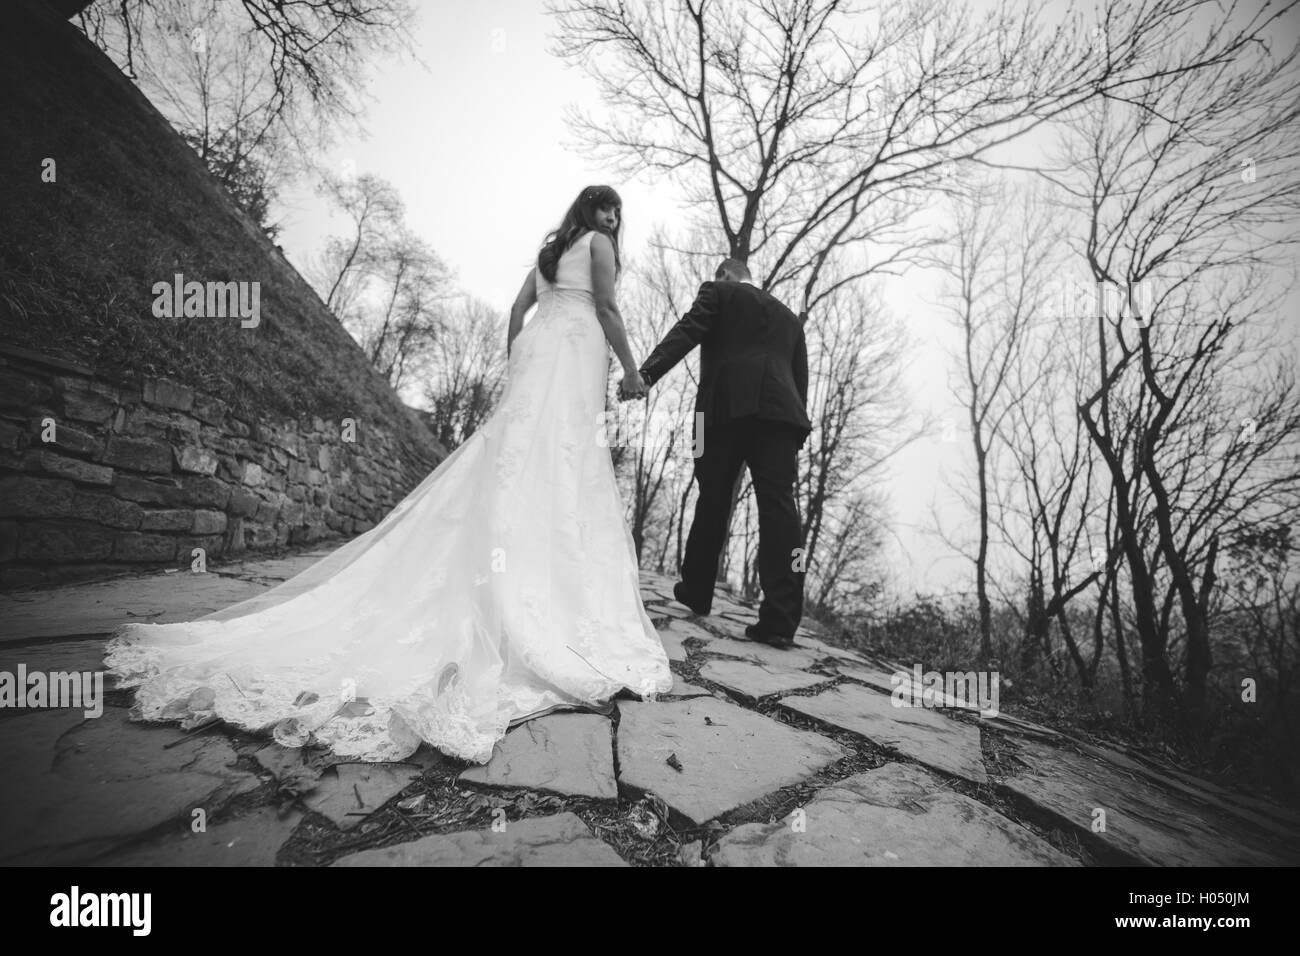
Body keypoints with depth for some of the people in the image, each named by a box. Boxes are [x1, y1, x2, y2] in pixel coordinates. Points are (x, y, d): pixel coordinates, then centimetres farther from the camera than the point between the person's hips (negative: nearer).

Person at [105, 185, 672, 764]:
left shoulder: (548, 251, 31)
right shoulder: (598, 243, 11)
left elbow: (517, 308, 24)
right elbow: (607, 308, 0)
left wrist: (513, 367, 25)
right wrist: (631, 371, 4)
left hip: (535, 347, 7)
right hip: (575, 345, -6)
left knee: (512, 461, -1)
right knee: (559, 470, -16)